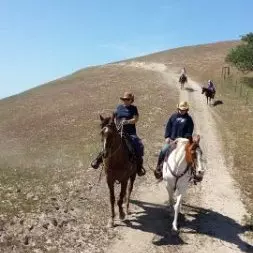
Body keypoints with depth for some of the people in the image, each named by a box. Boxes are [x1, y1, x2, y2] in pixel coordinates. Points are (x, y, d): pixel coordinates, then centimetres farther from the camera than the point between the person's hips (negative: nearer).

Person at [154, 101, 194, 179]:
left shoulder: (188, 119, 1)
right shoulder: (174, 116, 7)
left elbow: (189, 132, 0)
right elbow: (168, 126, 10)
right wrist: (167, 137, -2)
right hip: (171, 139, 2)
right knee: (163, 151, -11)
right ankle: (158, 168, 6)